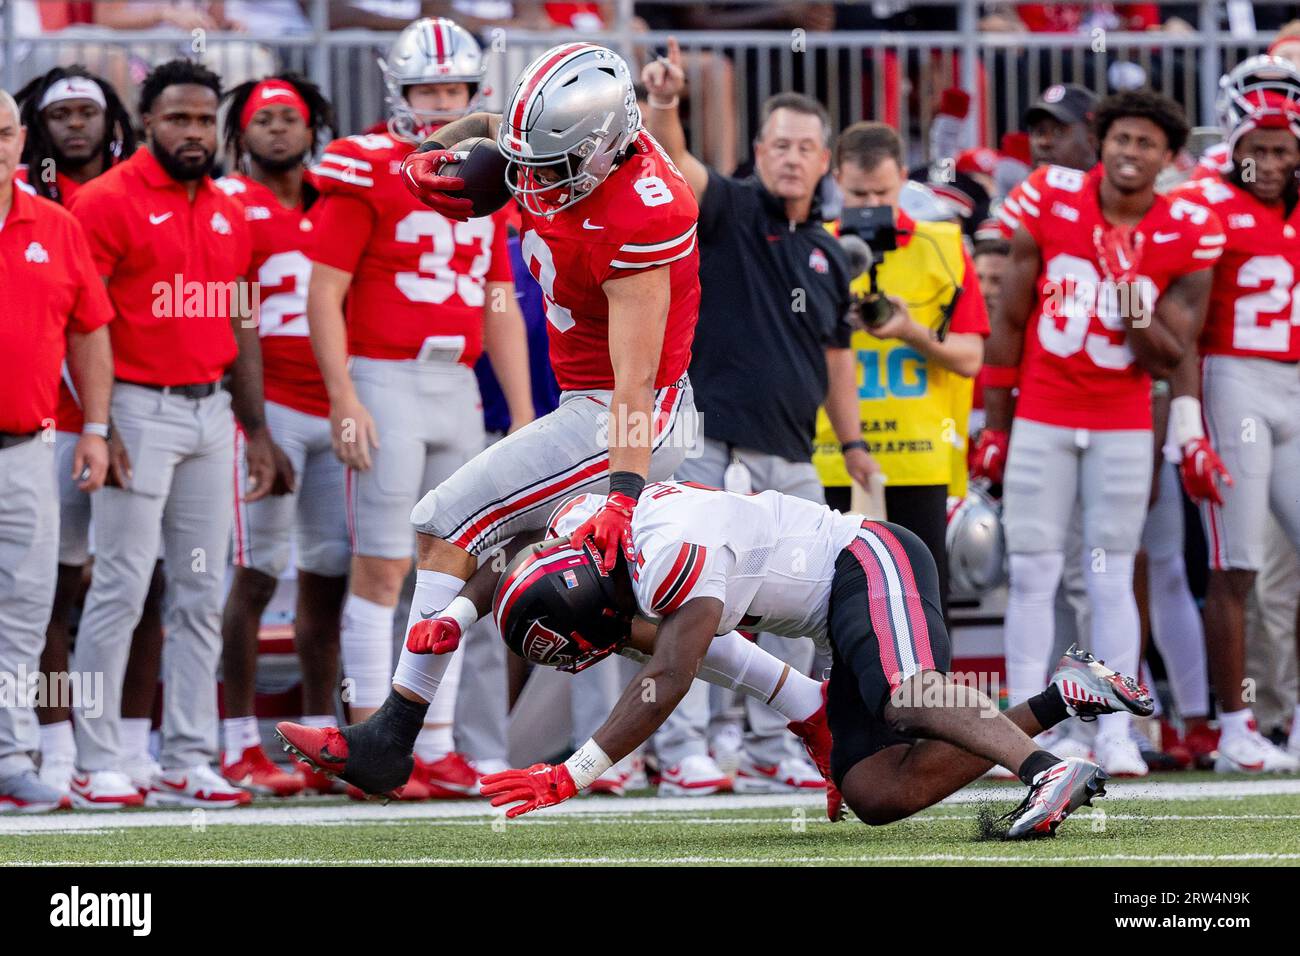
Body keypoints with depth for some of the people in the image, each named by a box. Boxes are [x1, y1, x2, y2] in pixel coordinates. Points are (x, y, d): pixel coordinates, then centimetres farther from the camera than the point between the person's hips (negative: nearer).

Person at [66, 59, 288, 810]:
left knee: (201, 597, 7)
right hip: (140, 410, -7)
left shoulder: (228, 213, 14)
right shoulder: (110, 201, -7)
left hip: (212, 411, 7)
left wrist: (257, 430, 18)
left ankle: (188, 762, 12)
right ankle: (97, 764, -2)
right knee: (122, 590, -7)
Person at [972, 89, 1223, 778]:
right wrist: (994, 423, 4)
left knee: (1112, 577, 1)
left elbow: (1166, 363, -2)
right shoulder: (1051, 200, -6)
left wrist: (1136, 312, -23)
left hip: (1123, 426, 0)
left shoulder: (1186, 236, -5)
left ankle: (1115, 734, 3)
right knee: (1033, 573, 0)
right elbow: (1010, 319, 2)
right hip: (1041, 417, 0)